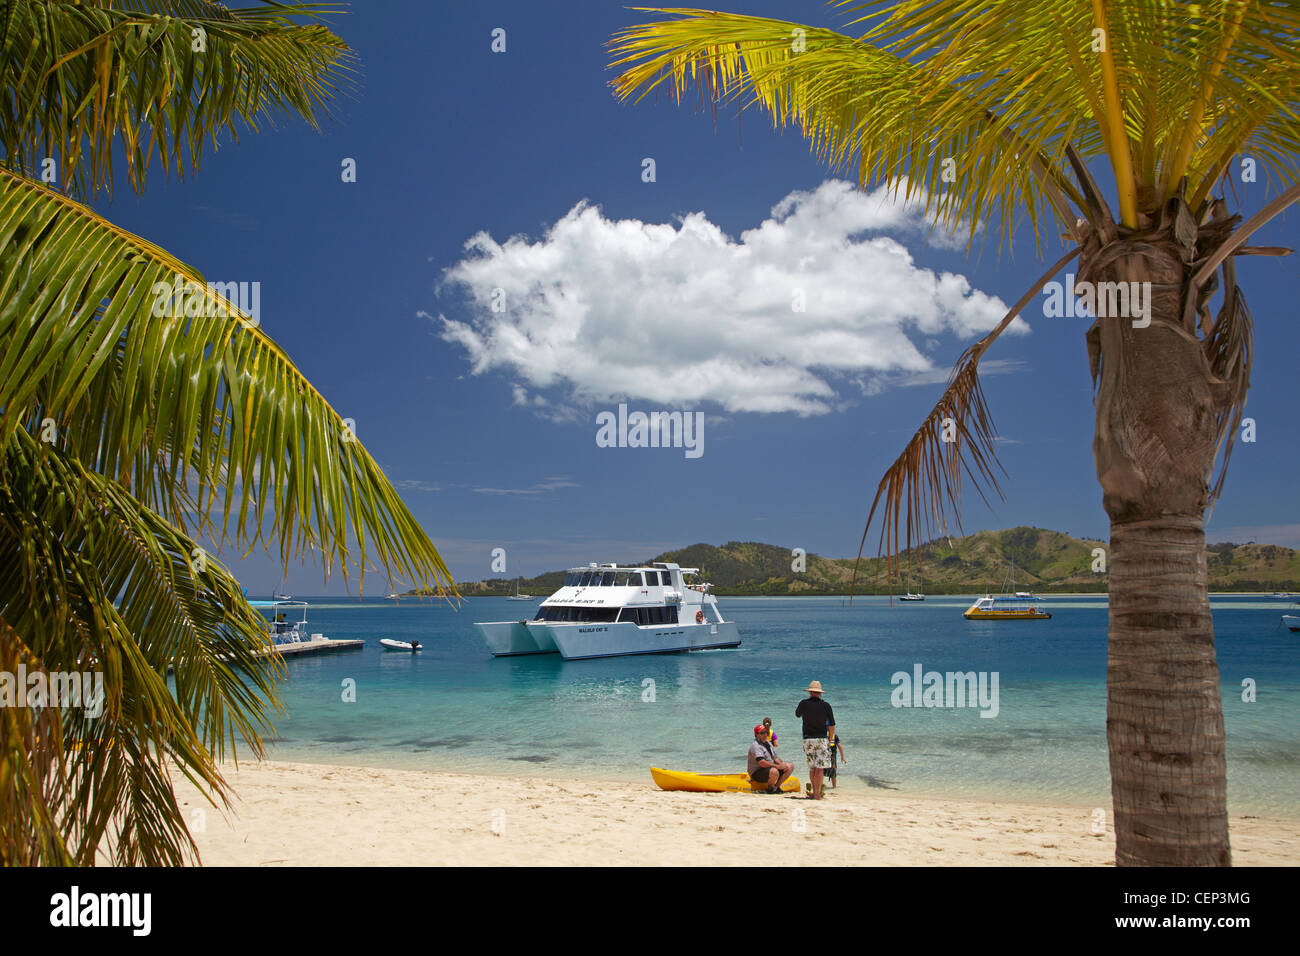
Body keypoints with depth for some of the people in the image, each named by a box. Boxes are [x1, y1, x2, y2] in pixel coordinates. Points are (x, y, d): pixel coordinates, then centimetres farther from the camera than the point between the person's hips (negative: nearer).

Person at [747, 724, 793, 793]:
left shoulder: (768, 743, 16)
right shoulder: (755, 746, -17)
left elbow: (775, 758, 18)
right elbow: (761, 762, -29)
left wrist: (782, 764, -4)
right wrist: (777, 766, -28)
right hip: (757, 773, -10)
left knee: (790, 766, 3)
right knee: (774, 772, -38)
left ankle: (776, 786, -1)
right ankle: (770, 788, -9)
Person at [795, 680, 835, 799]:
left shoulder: (804, 703, 0)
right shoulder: (826, 705, 0)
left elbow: (797, 714, 21)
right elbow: (831, 726, 1)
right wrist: (830, 740, 13)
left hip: (808, 739, 1)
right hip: (822, 739, -1)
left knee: (812, 767, 12)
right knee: (819, 768, -1)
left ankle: (815, 791, 17)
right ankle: (817, 794, -4)